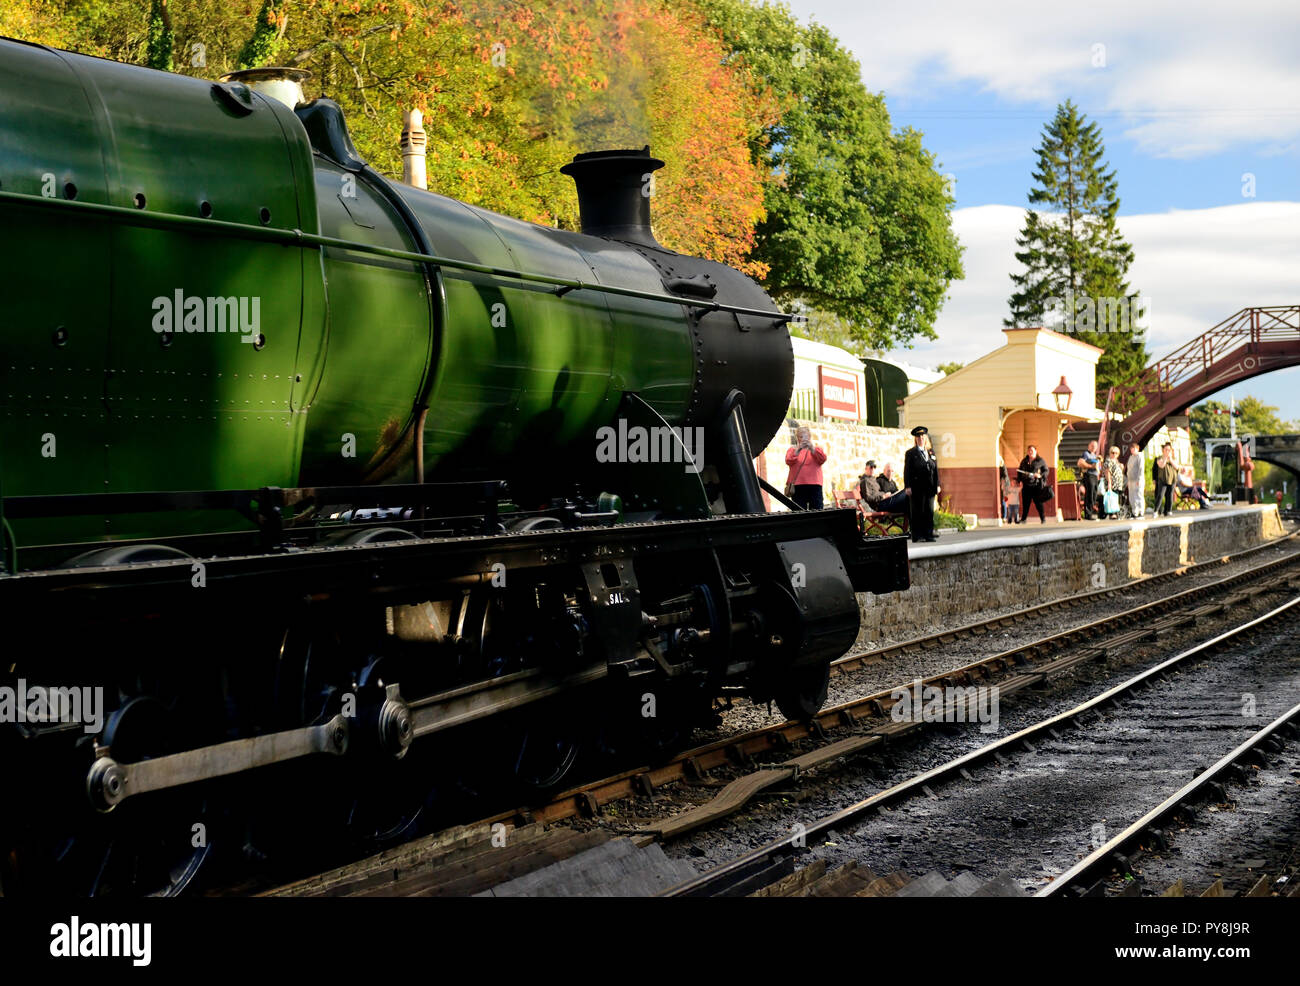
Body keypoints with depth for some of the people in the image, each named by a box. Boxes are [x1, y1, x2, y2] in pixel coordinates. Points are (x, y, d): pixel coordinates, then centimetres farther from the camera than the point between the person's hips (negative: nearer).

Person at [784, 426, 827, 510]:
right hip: (797, 486, -1)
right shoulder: (792, 449, 14)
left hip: (814, 485, 1)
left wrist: (812, 448, -14)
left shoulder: (817, 449, 17)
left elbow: (823, 459, -3)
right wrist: (798, 449, -16)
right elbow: (789, 461, -4)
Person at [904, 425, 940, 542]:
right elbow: (907, 471, -3)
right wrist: (907, 486, -10)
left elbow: (936, 470, 16)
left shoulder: (931, 453, 16)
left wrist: (937, 485, 8)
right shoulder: (910, 453, 3)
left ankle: (929, 534, 6)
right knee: (918, 511, -2)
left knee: (929, 511, 2)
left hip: (929, 487, 4)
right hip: (917, 488, -4)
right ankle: (917, 535, 1)